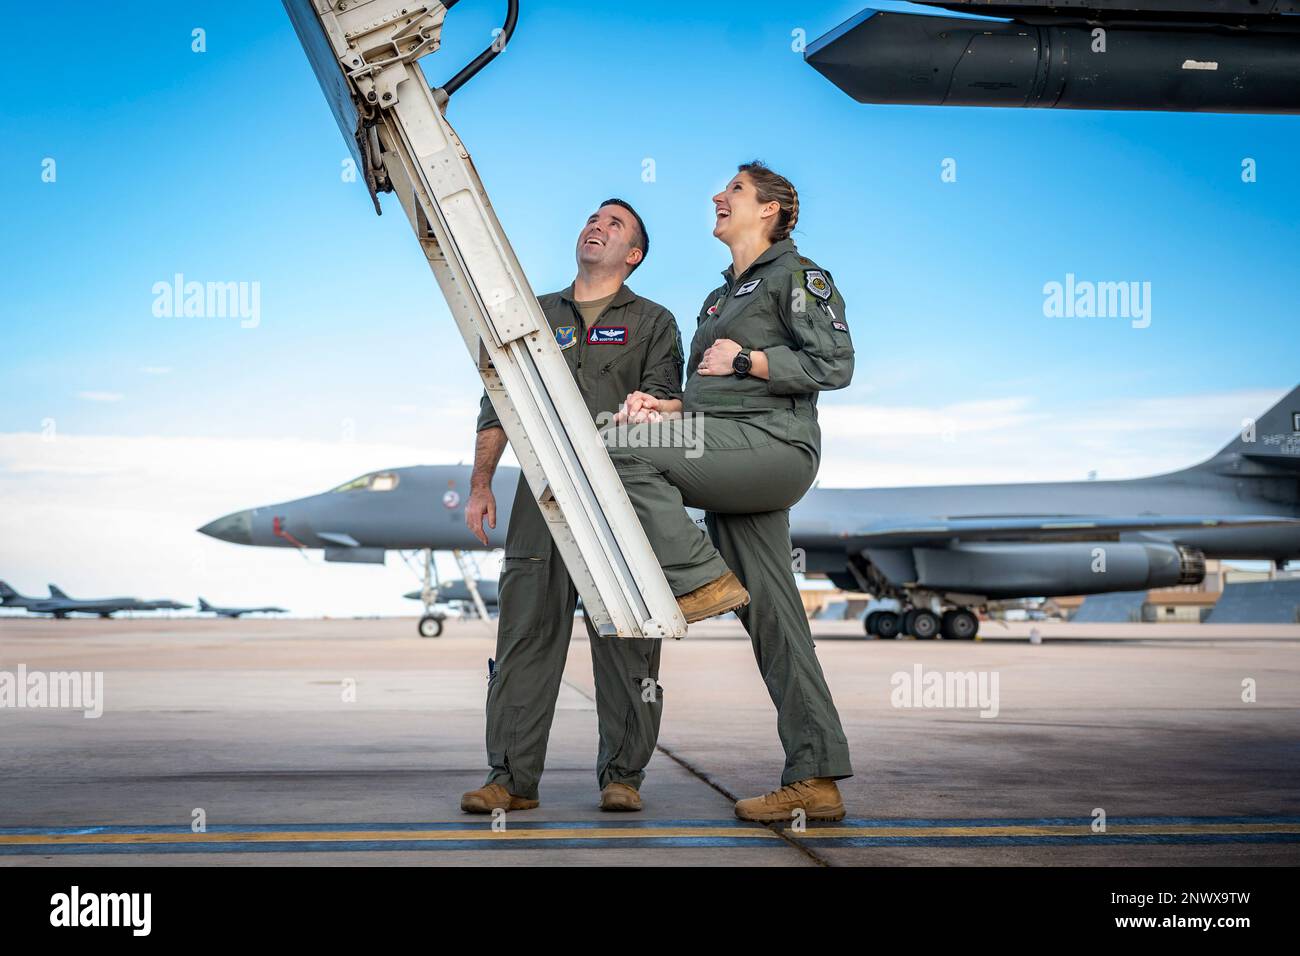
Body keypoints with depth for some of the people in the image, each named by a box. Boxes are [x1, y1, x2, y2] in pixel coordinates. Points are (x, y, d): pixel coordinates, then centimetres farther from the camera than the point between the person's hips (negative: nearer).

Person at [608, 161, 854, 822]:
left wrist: (745, 359, -7)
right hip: (733, 459, 8)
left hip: (773, 446, -8)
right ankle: (815, 780, 3)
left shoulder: (796, 274, 3)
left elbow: (836, 364, -9)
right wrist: (662, 407, 8)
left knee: (624, 452, -22)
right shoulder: (722, 295, 28)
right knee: (772, 623, 2)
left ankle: (702, 579, -12)